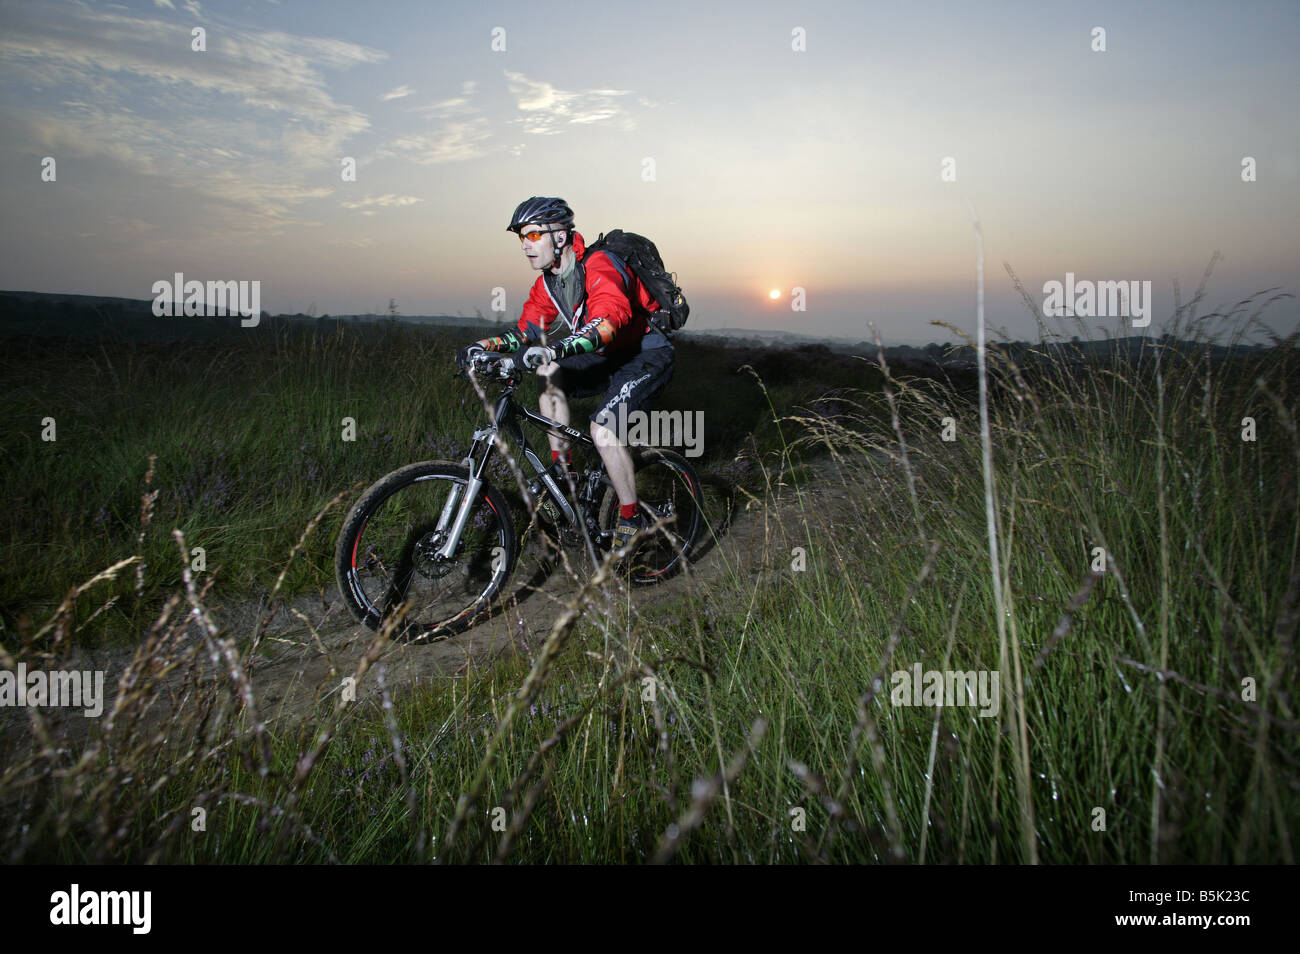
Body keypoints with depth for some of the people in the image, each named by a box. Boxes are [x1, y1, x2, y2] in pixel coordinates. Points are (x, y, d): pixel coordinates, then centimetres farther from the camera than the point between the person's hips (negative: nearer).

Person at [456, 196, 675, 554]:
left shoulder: (598, 267, -24)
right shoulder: (548, 283, 3)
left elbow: (609, 320, -42)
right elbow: (527, 330, 6)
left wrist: (557, 349, -56)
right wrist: (483, 346, -12)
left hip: (650, 356, -9)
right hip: (611, 359, 9)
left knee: (602, 428, -25)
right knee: (550, 375, -1)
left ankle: (631, 519, -10)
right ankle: (562, 469, 5)